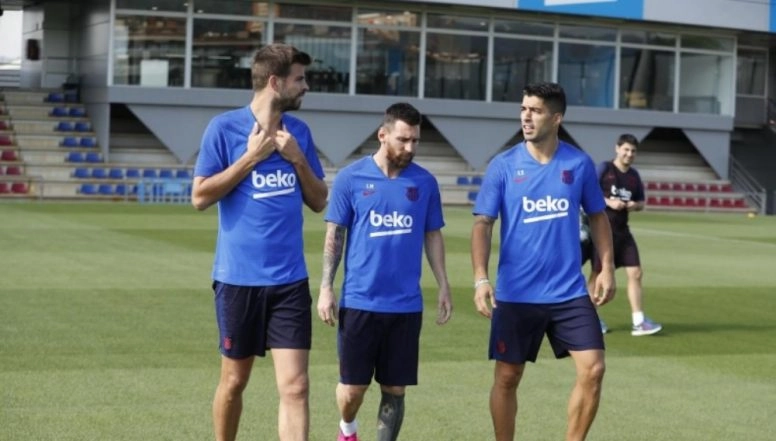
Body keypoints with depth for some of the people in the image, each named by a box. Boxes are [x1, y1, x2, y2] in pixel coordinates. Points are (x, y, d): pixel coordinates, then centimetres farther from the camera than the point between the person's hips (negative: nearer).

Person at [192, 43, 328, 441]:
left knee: (294, 386, -5)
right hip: (239, 276, -3)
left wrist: (298, 158, -4)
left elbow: (319, 202, 12)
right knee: (234, 380, 11)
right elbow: (200, 197, -9)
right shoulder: (224, 127, -5)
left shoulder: (299, 131, 8)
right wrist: (251, 156, -13)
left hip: (290, 279, 3)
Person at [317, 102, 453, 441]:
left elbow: (433, 236, 12)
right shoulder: (351, 178, -2)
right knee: (353, 387, 4)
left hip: (406, 305, 2)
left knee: (395, 390, 4)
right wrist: (326, 289, -4)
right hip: (359, 301, -2)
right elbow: (334, 236, 1)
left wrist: (443, 287, 6)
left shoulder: (425, 182, 4)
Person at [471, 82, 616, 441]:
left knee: (593, 369, -7)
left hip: (569, 292, 1)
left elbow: (597, 217, 12)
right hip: (515, 294, -1)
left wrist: (606, 268, 3)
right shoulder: (503, 165, -4)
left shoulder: (579, 164, 1)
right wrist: (481, 278, -17)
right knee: (507, 378, 7)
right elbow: (482, 224, -5)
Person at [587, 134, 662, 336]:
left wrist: (635, 205, -4)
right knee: (597, 273, 3)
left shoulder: (634, 175, 10)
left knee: (635, 273, -3)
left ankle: (639, 321, -2)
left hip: (622, 231, 6)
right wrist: (609, 202, -20)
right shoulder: (604, 169, -7)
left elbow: (641, 202, 19)